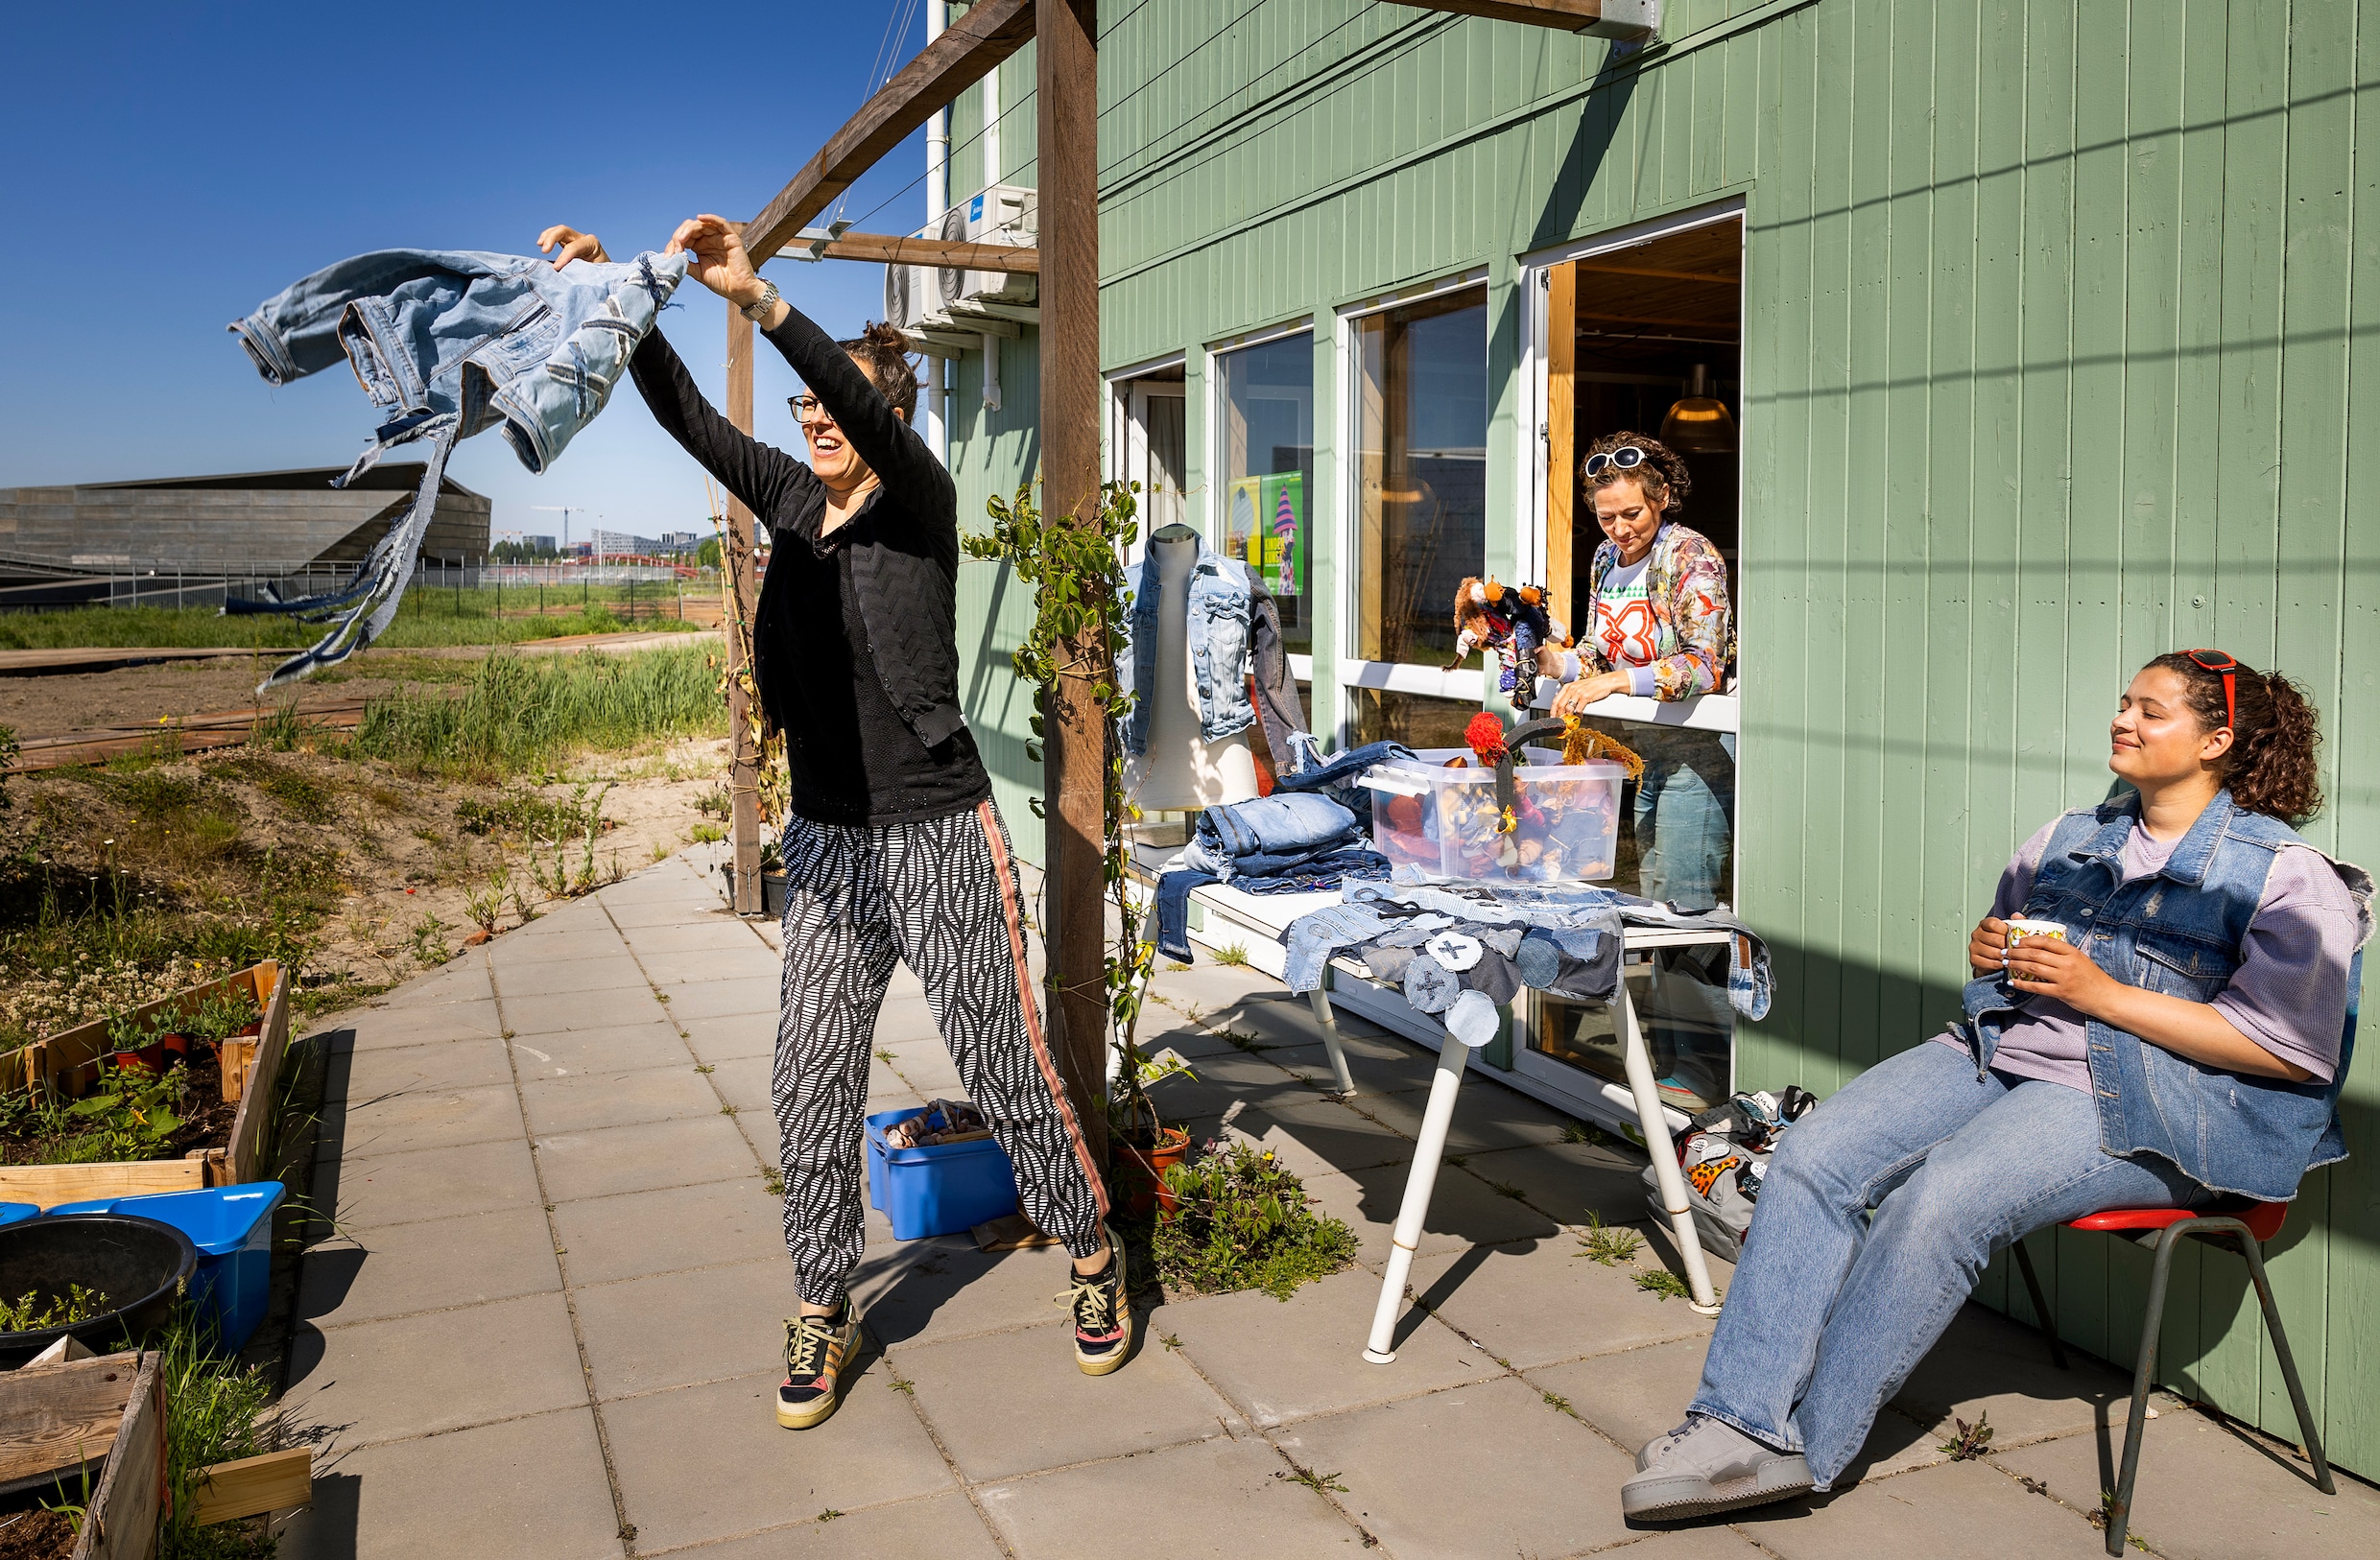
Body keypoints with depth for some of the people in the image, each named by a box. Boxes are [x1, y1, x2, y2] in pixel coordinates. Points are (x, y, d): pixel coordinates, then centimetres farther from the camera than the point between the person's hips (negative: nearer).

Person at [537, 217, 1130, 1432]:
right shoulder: (792, 503, 9)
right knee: (812, 1083, 6)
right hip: (826, 841, 6)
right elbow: (688, 417, -1)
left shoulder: (920, 504, -7)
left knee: (1005, 1066, 5)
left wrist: (756, 299, -38)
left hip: (937, 836, -5)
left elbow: (868, 410, -27)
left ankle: (1092, 1254, 26)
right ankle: (822, 1312, 22)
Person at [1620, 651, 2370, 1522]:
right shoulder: (2071, 837, 21)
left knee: (1940, 1201, -31)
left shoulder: (2289, 879, 0)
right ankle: (1742, 1419, -22)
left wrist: (2104, 993, -14)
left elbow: (2289, 1049, -10)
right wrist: (1986, 953, 6)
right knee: (1813, 1155, -19)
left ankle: (1799, 1449, -19)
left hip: (2130, 1103, -6)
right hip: (1994, 1052, 6)